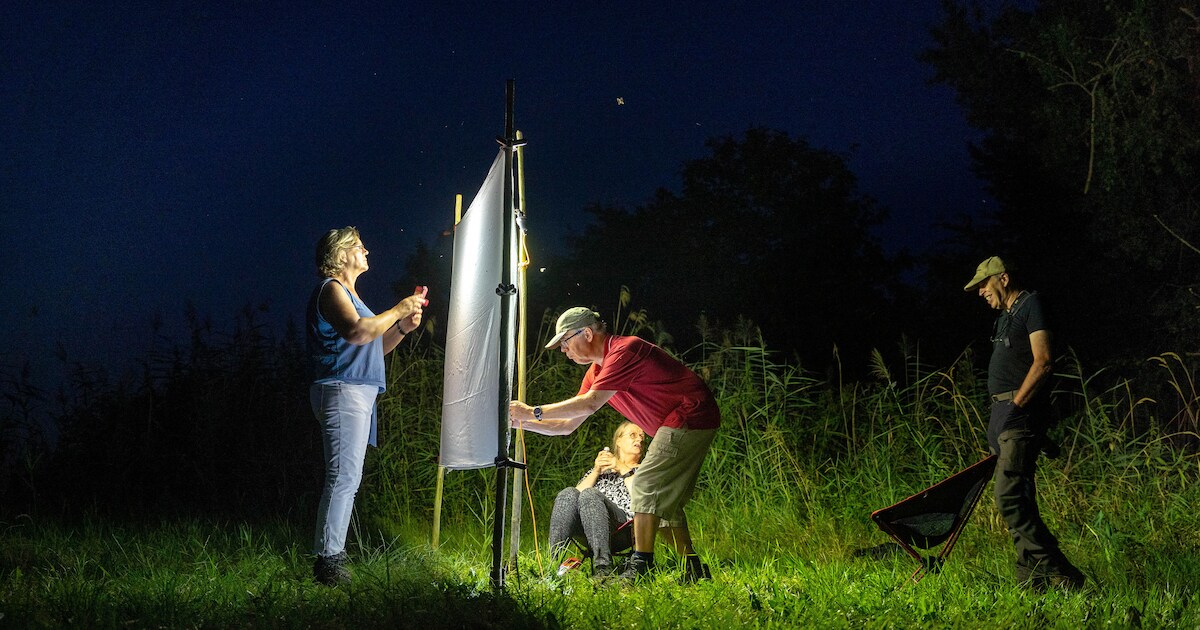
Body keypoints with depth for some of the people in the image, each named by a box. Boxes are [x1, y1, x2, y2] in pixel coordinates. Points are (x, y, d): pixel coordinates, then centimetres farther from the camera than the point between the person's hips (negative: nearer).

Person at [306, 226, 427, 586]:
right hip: (342, 391, -11)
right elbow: (357, 331, -24)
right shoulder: (331, 289, -6)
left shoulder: (349, 293, 26)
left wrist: (403, 328, 12)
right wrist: (398, 310, -14)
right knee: (343, 478, -15)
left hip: (358, 395, 11)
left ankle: (330, 558, 13)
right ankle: (329, 560, -17)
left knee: (346, 479, 10)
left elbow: (373, 347, 28)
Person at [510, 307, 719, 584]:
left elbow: (589, 403, -27)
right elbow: (567, 425, 13)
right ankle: (693, 569, 14)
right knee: (666, 498, 11)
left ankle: (640, 569, -11)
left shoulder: (625, 350, -18)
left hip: (689, 416, -10)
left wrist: (534, 411, -23)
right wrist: (522, 422, 1)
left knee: (645, 486, -13)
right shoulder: (597, 371, 13)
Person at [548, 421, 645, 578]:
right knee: (568, 494, -27)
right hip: (587, 534, 3)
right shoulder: (600, 468, 33)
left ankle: (603, 568, -48)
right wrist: (596, 471, 5)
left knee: (589, 495, -32)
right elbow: (578, 492, 15)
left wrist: (624, 470, 3)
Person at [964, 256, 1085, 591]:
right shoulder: (1006, 316, 23)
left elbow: (1043, 362, -17)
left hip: (1021, 412, -10)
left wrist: (1015, 405, -18)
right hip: (1004, 413, 10)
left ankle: (1059, 573, -16)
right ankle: (1031, 581, 11)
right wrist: (1002, 413, 17)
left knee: (1009, 497, -17)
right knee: (1019, 498, 8)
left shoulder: (1031, 305, -6)